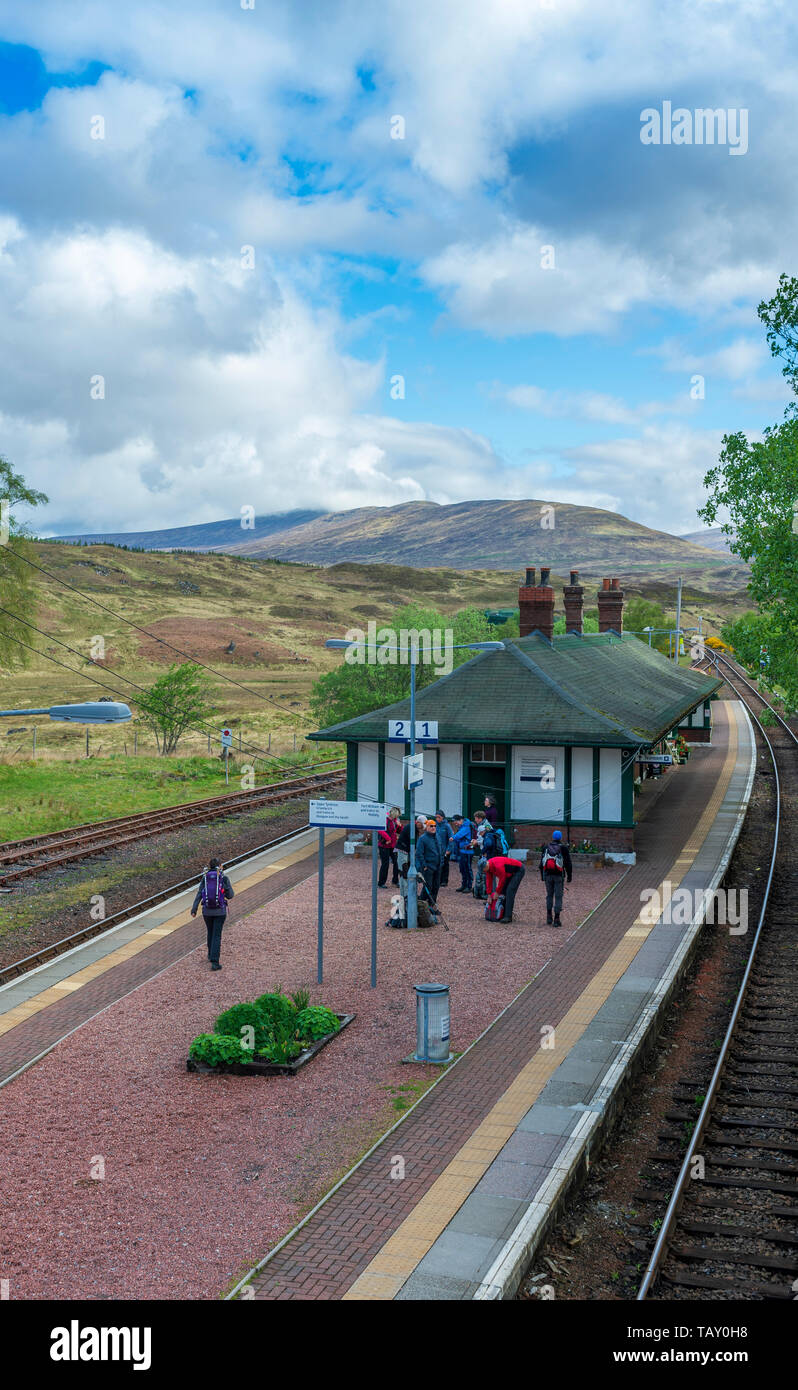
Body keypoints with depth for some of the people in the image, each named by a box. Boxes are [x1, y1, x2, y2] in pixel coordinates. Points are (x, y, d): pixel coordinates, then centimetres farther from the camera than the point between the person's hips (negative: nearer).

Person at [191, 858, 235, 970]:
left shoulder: (205, 878, 2)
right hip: (220, 910, -3)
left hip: (207, 910, 3)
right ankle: (214, 962, -10)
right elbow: (230, 895, -3)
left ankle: (211, 955, 43)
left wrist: (194, 910, -11)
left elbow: (199, 894, -7)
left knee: (210, 932, 26)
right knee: (216, 936, 0)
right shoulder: (224, 878, -5)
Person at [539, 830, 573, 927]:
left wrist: (542, 876, 18)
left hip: (548, 875, 3)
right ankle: (556, 919, -2)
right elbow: (568, 863, -5)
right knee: (558, 897, 1)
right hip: (559, 875, -3)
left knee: (549, 895, 17)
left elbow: (542, 863, 10)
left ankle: (549, 917, 12)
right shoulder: (564, 848, -4)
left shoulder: (546, 848, 6)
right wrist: (569, 875, 4)